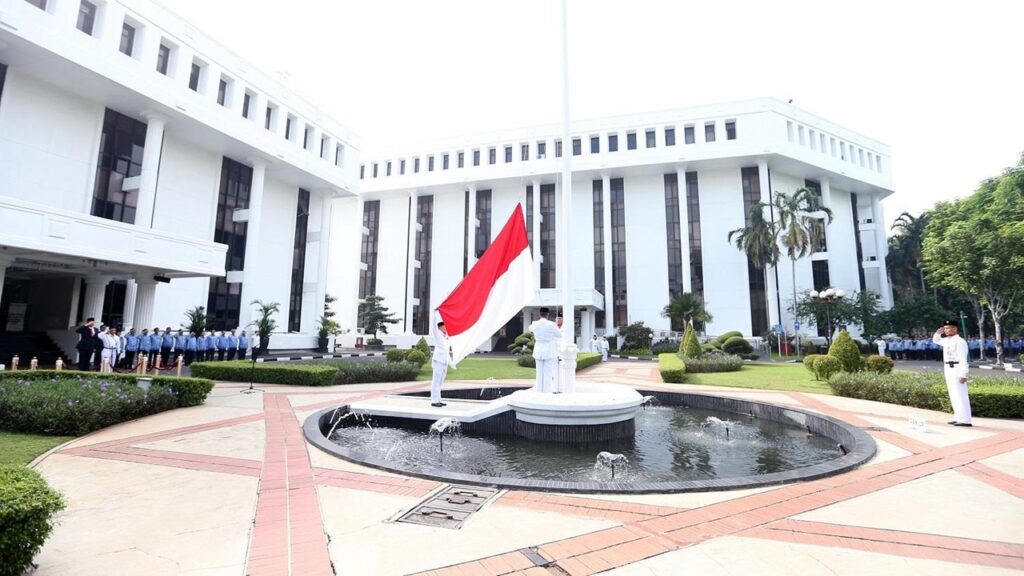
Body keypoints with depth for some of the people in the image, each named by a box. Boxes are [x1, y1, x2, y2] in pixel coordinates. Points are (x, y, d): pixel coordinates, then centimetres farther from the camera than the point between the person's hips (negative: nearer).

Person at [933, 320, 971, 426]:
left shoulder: (960, 341, -14)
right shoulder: (946, 340, 12)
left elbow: (963, 359, -18)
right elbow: (935, 340, 34)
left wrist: (963, 375, -22)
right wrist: (938, 333, 13)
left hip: (956, 369, -9)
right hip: (948, 368, 9)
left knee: (960, 395, -8)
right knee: (953, 395, 13)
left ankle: (965, 420, -5)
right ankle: (958, 417, 20)